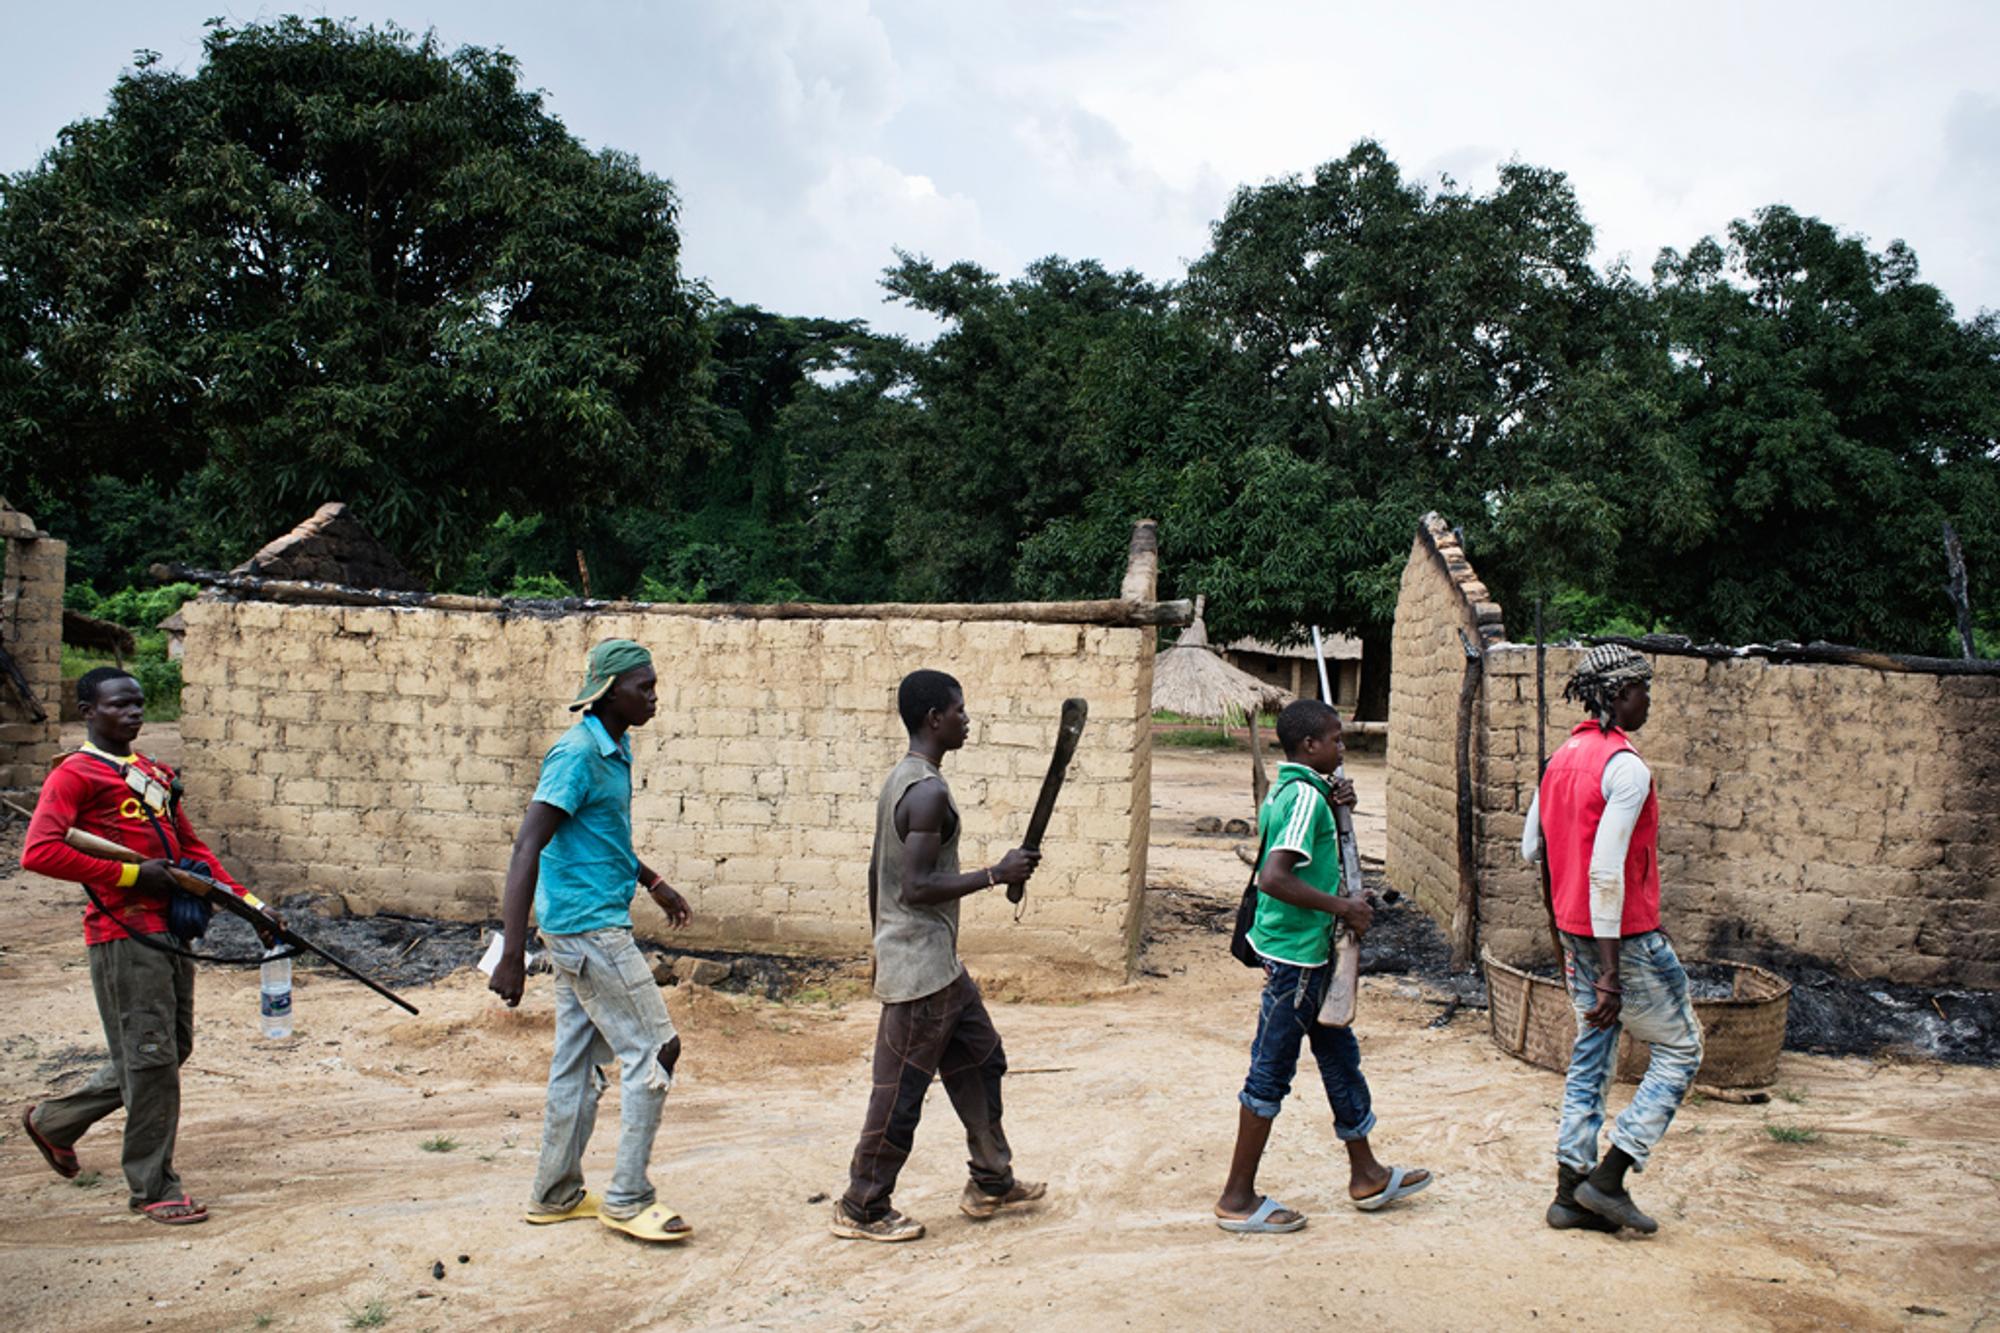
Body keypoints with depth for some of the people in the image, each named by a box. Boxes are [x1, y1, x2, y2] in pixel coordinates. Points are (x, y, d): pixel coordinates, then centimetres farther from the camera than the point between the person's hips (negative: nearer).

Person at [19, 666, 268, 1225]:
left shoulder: (157, 773, 18)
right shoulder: (75, 773, -6)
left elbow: (192, 848, 22)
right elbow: (38, 852, -17)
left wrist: (247, 902, 13)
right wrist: (131, 875, -16)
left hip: (170, 930, 8)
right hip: (123, 933, -8)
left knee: (171, 1050, 16)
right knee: (150, 1057, -4)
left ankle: (53, 1121, 35)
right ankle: (153, 1187, 9)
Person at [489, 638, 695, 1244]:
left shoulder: (615, 751, 11)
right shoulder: (578, 754, -18)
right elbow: (527, 848, -25)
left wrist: (653, 883, 34)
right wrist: (512, 953, -31)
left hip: (587, 929, 9)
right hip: (589, 928, -9)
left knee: (579, 1062, 15)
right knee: (653, 1051, -5)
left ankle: (556, 1195, 25)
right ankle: (628, 1199, 4)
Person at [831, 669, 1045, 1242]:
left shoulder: (899, 780, 10)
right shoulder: (929, 792, -21)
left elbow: (877, 871, 16)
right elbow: (916, 887, -26)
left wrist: (883, 946, 24)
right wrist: (997, 873, -22)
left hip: (939, 963, 10)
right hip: (920, 970, -10)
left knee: (981, 1061, 19)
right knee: (900, 1092, 1)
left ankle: (991, 1183, 30)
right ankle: (861, 1210, 14)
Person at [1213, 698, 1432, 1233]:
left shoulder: (1286, 789, 10)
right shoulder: (1305, 797, -20)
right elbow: (1273, 878, -31)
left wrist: (1333, 807, 8)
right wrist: (1344, 907, -22)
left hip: (1308, 951, 10)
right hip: (1296, 953, -10)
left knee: (1340, 1054, 19)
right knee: (1272, 1069, -2)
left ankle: (1366, 1175, 33)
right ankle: (1238, 1198, 9)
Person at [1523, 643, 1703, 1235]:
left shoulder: (1562, 757, 7)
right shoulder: (1626, 767, -19)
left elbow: (1531, 848, 14)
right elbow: (1606, 871, -25)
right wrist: (1611, 974, -24)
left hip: (1577, 930, 8)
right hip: (1626, 935, -8)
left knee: (1591, 1055, 15)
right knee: (1680, 1047, 8)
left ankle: (1571, 1194, 18)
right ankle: (1607, 1179, 5)